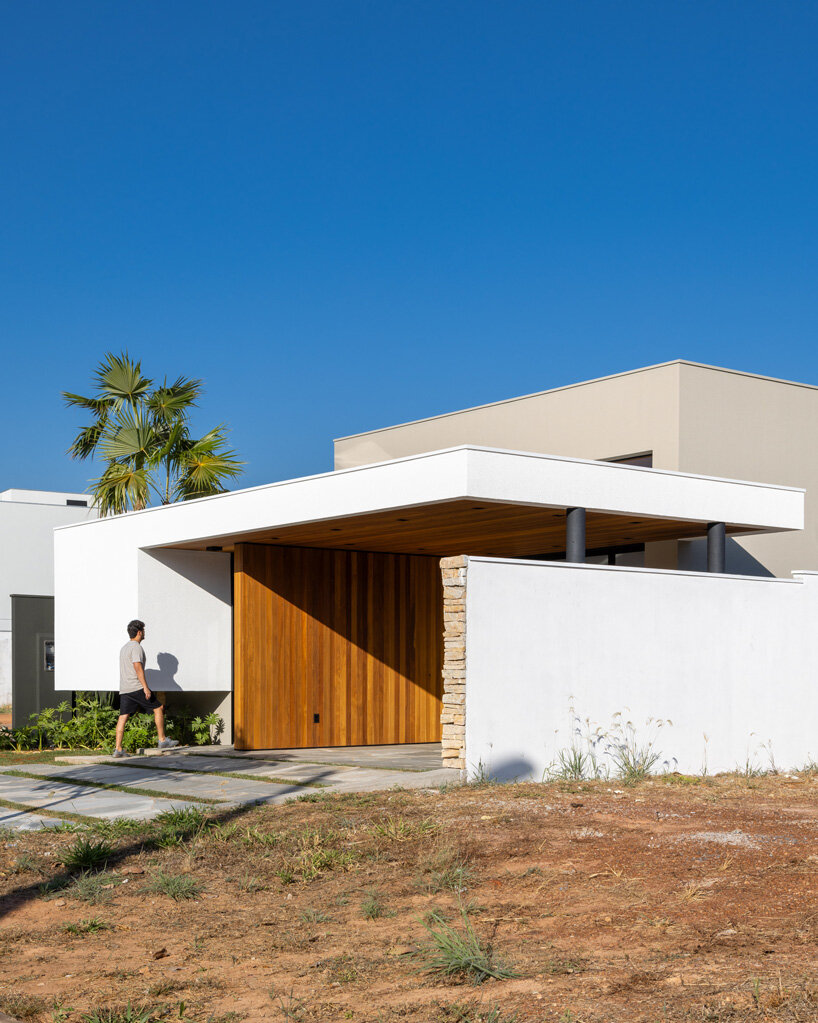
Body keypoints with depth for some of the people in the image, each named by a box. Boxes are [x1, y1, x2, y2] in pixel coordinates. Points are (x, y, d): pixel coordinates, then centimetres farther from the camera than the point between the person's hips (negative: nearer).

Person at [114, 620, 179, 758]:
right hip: (136, 687, -9)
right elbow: (138, 668, -19)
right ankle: (162, 740, 4)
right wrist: (146, 688, -21)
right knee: (158, 708, 2)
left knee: (123, 717, 2)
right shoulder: (136, 647, -9)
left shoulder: (124, 648, 22)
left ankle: (118, 749, -4)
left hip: (124, 689, 9)